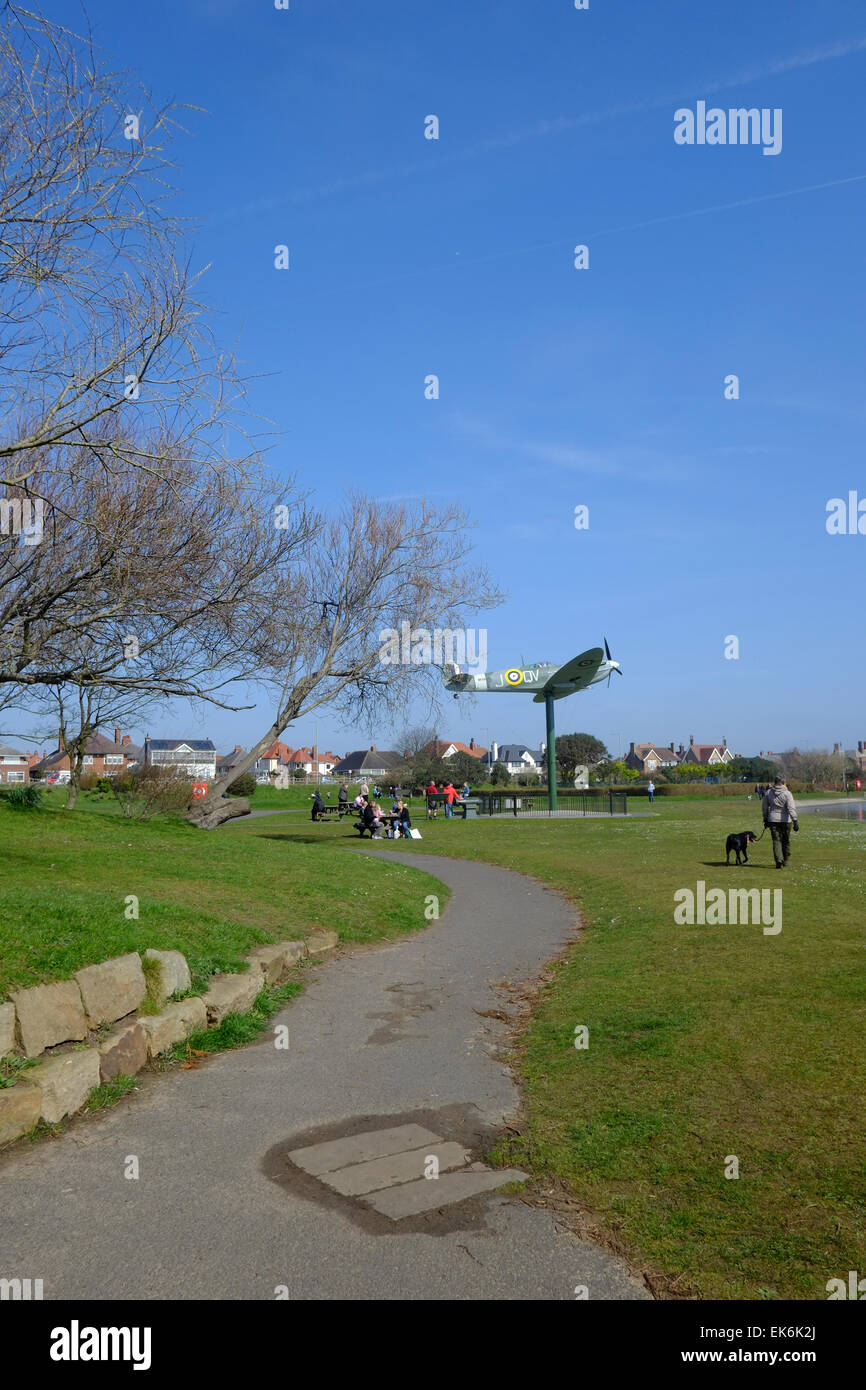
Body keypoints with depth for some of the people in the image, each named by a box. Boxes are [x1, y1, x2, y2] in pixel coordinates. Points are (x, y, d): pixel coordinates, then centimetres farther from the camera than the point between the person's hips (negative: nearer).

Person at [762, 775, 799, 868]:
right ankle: (785, 861, 24)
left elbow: (765, 807, 9)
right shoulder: (787, 793, -10)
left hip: (773, 820, 2)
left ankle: (779, 860, -16)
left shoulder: (768, 792, 1)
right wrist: (795, 821, -18)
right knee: (786, 841, 14)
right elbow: (791, 808, -17)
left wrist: (765, 819, 20)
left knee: (776, 841, 1)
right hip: (785, 820, -2)